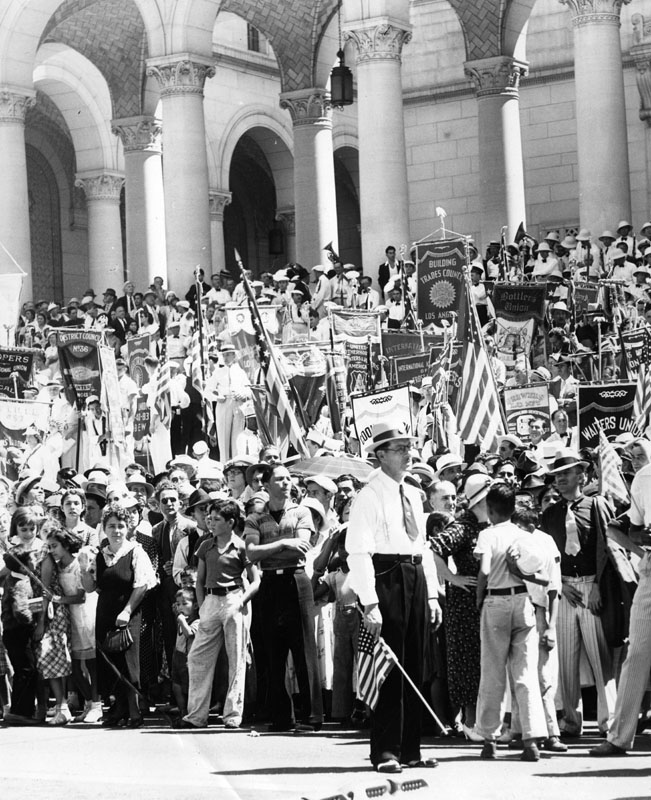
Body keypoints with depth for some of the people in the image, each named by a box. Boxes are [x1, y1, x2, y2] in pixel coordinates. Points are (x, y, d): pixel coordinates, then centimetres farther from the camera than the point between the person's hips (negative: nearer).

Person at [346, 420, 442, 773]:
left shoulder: (413, 495, 16)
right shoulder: (369, 496, -8)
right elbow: (359, 552, -14)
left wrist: (432, 595, 15)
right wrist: (370, 604, -20)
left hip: (416, 577, 8)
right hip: (386, 577, -8)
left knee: (413, 669, 10)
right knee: (389, 668, -6)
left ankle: (410, 749, 16)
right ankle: (385, 751, -1)